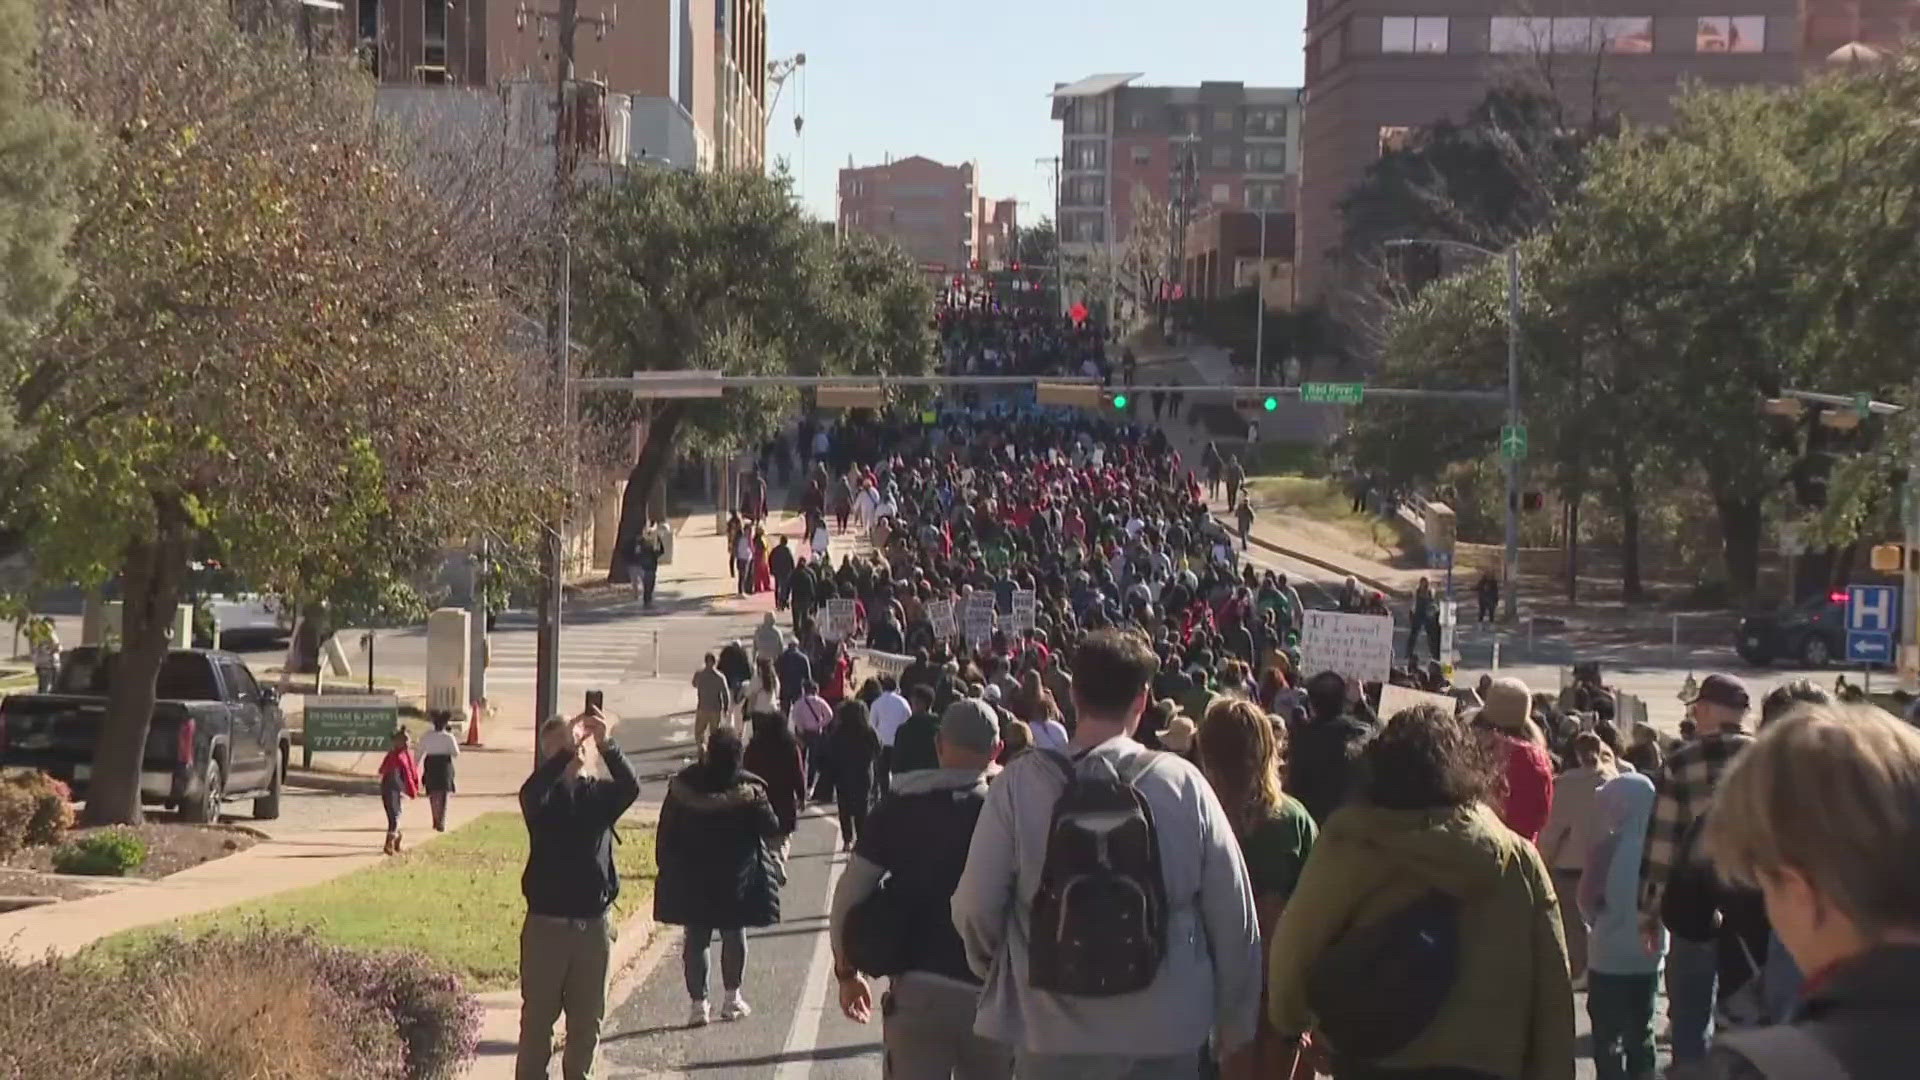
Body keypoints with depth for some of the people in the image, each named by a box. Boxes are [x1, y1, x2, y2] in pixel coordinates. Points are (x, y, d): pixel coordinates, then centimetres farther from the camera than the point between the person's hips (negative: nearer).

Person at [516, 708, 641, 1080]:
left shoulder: (600, 794, 4)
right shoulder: (544, 795, -2)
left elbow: (631, 787, -18)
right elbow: (531, 793, -27)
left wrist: (606, 744, -34)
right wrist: (566, 750, -38)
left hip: (594, 925, 3)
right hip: (546, 924, -2)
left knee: (587, 1021, 9)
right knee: (537, 1018, 2)